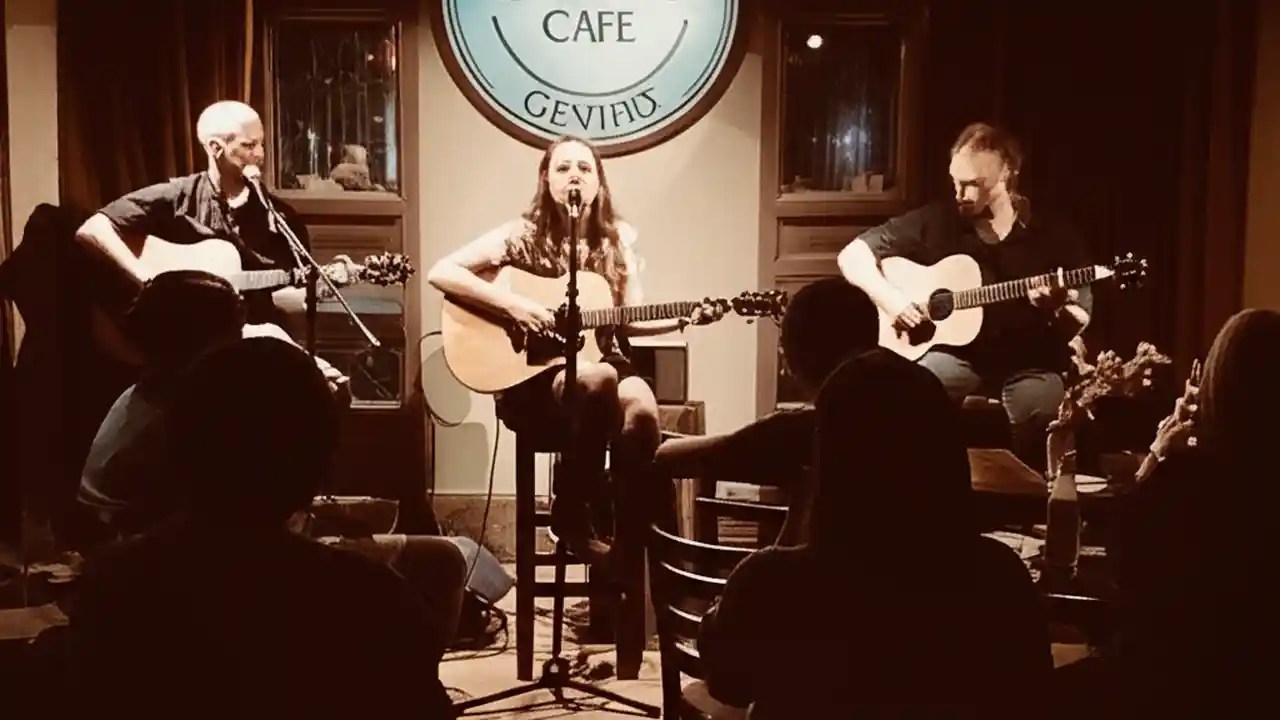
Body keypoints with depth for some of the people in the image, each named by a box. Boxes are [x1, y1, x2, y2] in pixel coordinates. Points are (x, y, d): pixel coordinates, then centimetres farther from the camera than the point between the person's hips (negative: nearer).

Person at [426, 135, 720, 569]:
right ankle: (573, 516, -20)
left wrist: (684, 319, -4)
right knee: (598, 380, -37)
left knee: (641, 407, -33)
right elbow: (440, 272, -8)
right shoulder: (523, 234, 0)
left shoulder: (618, 239, 11)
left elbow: (631, 320, 13)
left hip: (604, 363, 3)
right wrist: (512, 306, -17)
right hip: (535, 378, -3)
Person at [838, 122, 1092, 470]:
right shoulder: (936, 221, 2)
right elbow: (853, 254, 4)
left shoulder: (1054, 236, 0)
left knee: (1045, 412, -34)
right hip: (956, 354, 1)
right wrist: (889, 298, -13)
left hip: (1028, 363, -1)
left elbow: (1080, 326, 2)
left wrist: (1055, 308, -21)